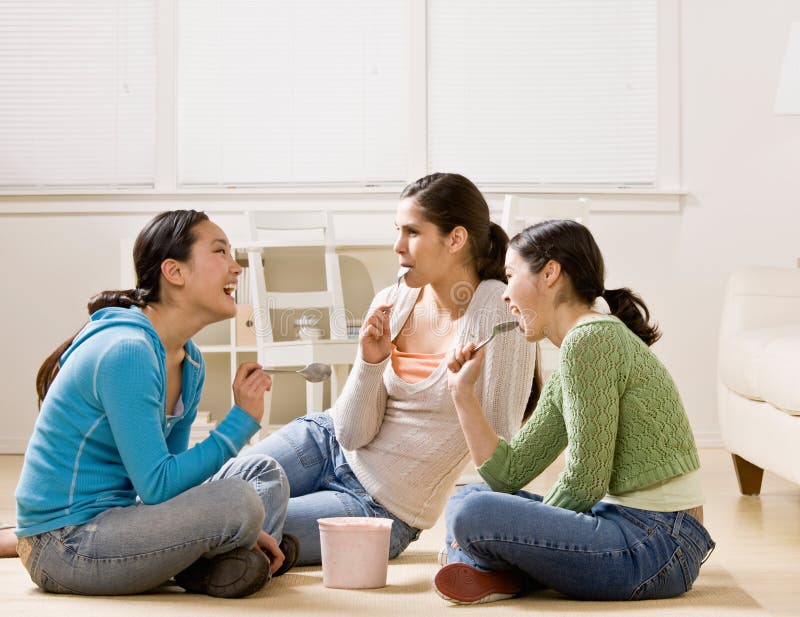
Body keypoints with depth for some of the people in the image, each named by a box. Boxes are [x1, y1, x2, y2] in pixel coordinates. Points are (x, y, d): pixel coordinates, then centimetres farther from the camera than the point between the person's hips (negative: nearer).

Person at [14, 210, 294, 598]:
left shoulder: (190, 361, 7)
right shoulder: (124, 351, -22)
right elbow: (157, 486, -24)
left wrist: (236, 531, -1)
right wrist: (242, 420, -16)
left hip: (116, 517, 10)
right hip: (65, 546, -10)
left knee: (265, 473, 13)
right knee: (236, 501, -28)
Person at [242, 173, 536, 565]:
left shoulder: (498, 312, -16)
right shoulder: (391, 303, -2)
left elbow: (497, 439, -14)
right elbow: (352, 435, -4)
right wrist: (369, 362, -20)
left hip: (383, 508, -4)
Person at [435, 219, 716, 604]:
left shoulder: (589, 340, -16)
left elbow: (584, 483, -17)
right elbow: (509, 473, 12)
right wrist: (462, 392, 9)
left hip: (656, 542, -10)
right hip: (628, 524, 10)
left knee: (472, 513, -24)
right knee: (469, 497, 18)